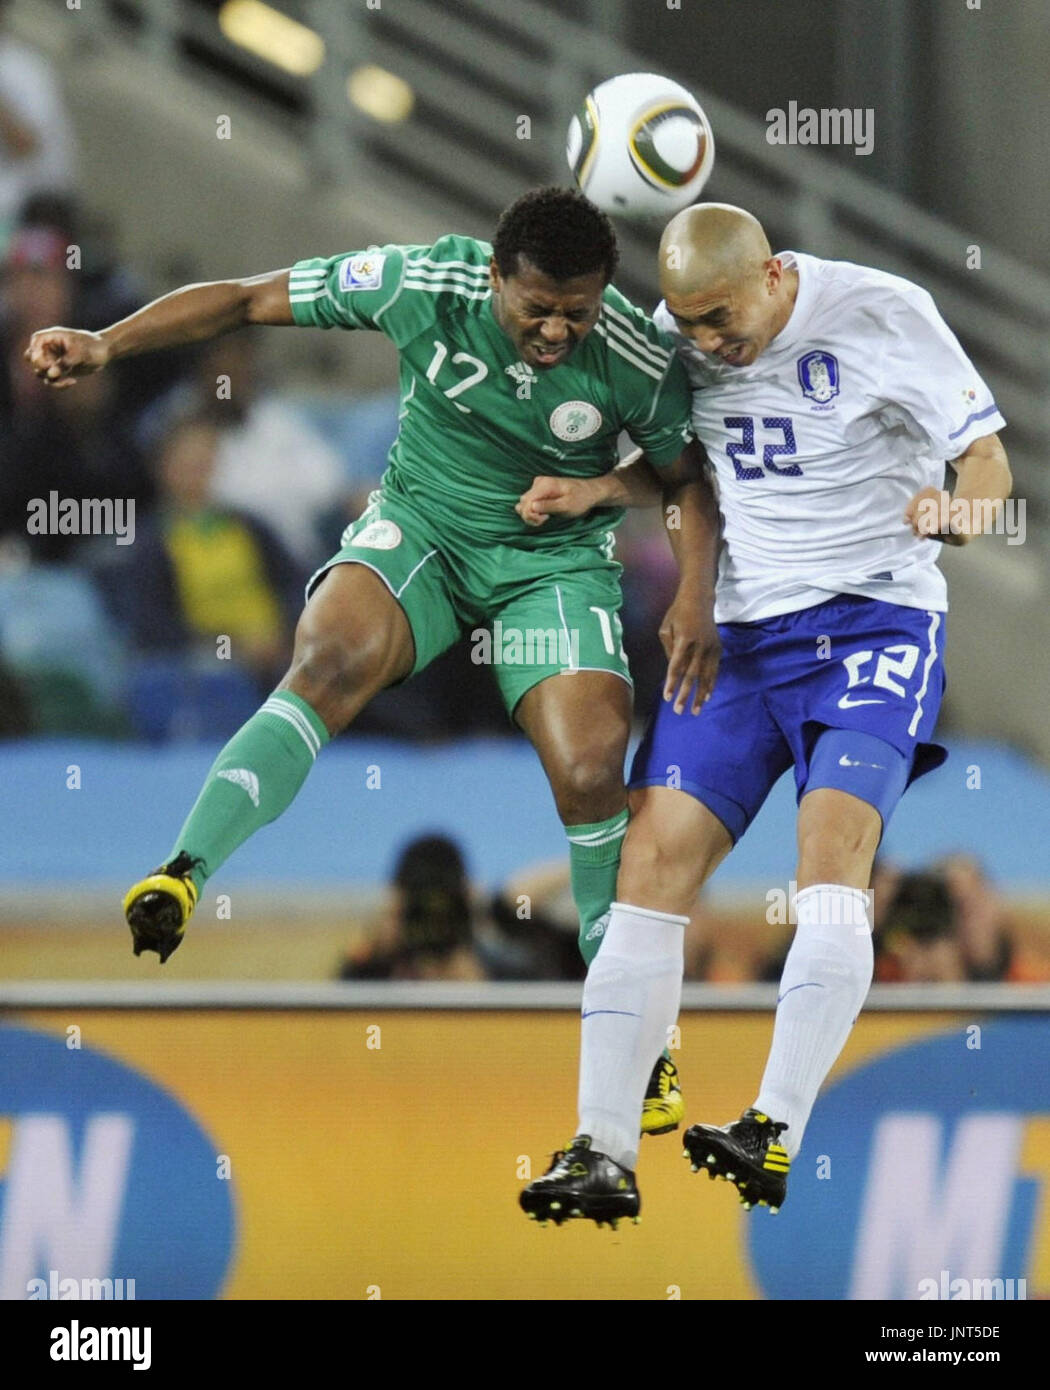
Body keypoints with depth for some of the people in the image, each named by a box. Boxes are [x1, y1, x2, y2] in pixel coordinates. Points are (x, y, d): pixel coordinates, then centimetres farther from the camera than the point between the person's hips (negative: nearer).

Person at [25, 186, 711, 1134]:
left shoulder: (639, 361, -20)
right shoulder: (421, 285, -20)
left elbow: (690, 478, -1)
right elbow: (248, 300, -12)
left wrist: (694, 603, -13)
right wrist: (107, 344, -18)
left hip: (555, 558, 0)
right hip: (421, 526, 0)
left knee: (591, 773, -15)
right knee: (332, 660, -31)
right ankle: (183, 875, -39)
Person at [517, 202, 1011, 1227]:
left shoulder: (881, 315, -11)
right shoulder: (677, 333, 4)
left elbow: (987, 457, -8)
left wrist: (964, 507, -30)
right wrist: (595, 490, 3)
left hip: (874, 616, -5)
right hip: (741, 629, 5)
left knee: (834, 841, -25)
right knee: (656, 850, -8)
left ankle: (776, 1135, -30)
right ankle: (603, 1152, -8)